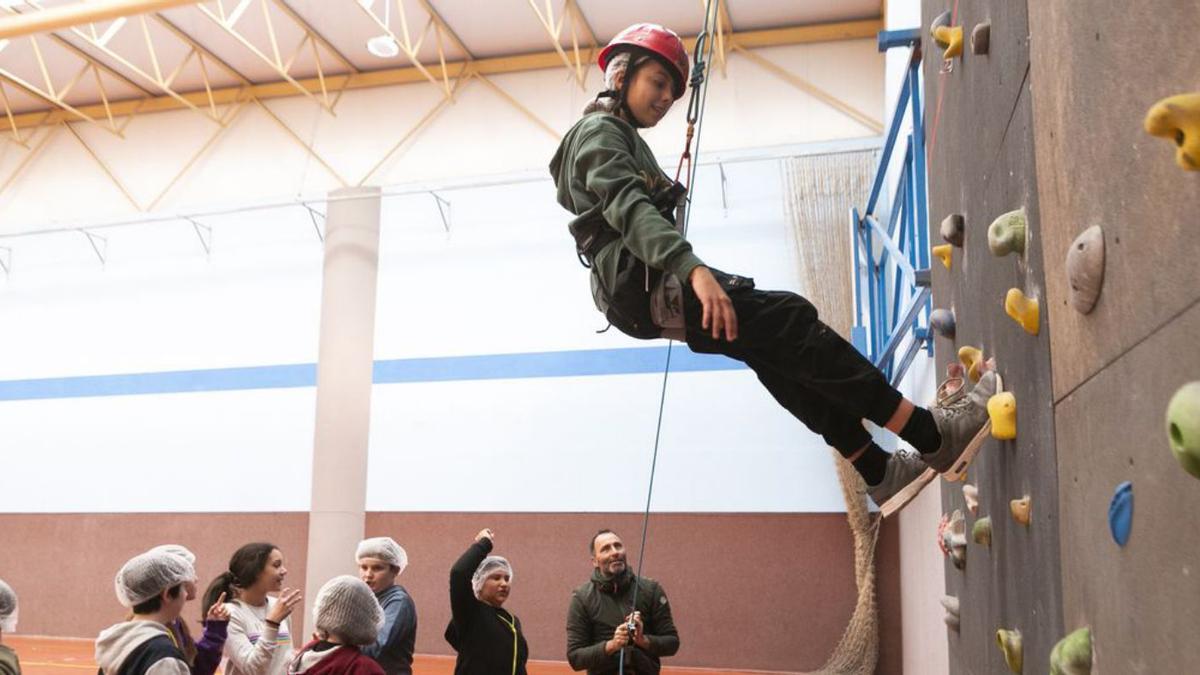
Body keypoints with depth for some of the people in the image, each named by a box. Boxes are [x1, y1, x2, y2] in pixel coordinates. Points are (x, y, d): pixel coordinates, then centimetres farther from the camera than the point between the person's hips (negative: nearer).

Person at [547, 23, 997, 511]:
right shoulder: (599, 132, -2)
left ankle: (878, 470, 2)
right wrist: (692, 268, -35)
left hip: (644, 290, 10)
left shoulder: (620, 139, 30)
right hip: (643, 283, -10)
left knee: (776, 350, 3)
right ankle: (933, 437, -20)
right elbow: (626, 208, -21)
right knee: (790, 320, -17)